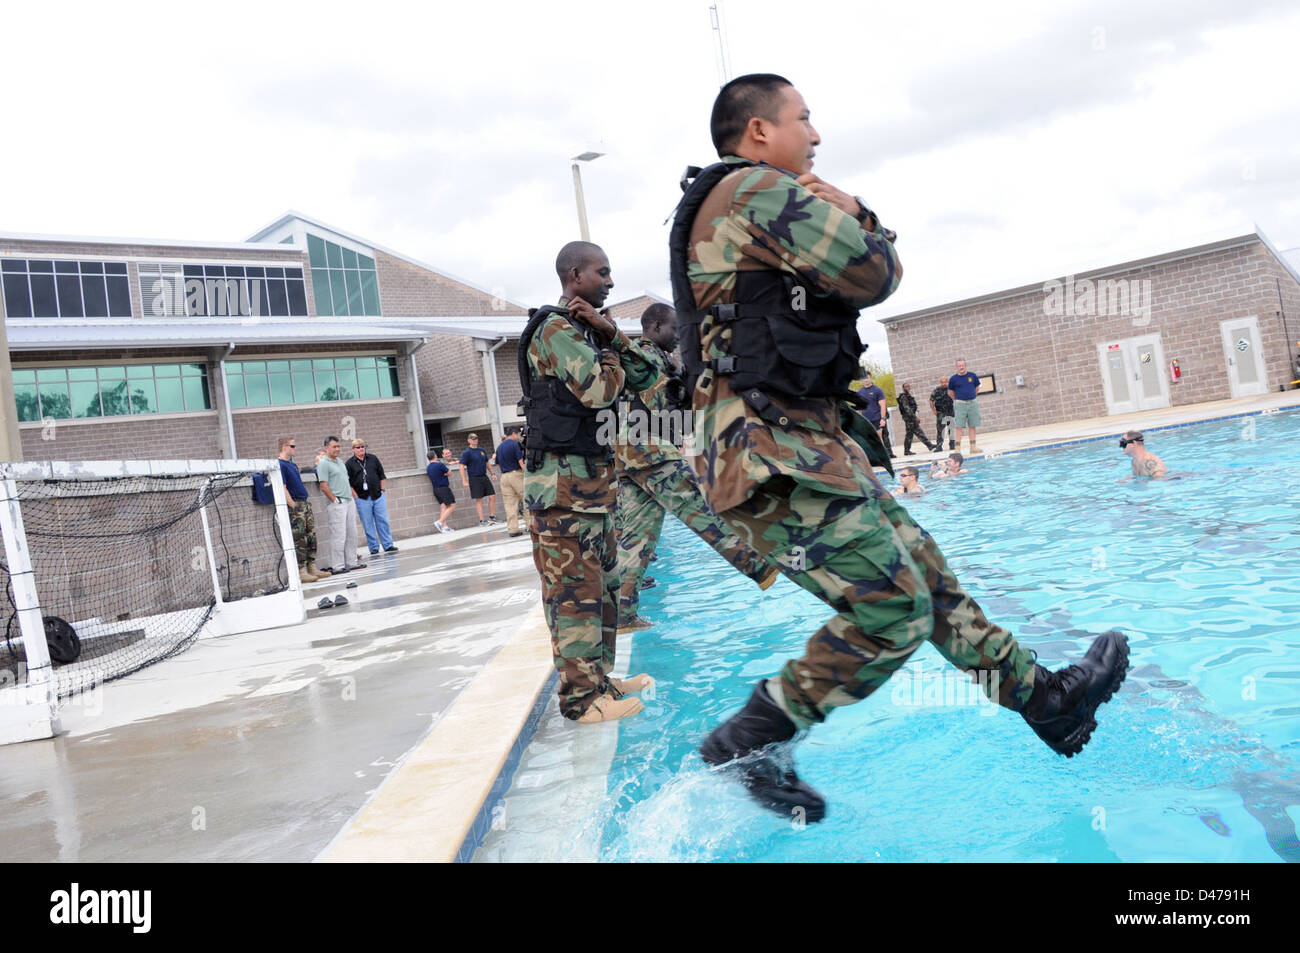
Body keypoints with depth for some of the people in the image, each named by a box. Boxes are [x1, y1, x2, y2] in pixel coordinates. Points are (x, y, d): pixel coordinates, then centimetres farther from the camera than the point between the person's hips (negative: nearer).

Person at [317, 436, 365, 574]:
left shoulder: (340, 461, 18)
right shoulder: (324, 464, -9)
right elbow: (324, 487, -15)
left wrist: (352, 497, 17)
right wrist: (335, 501, -15)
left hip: (349, 501, 9)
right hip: (337, 504, -9)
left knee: (352, 534, 11)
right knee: (338, 535, -7)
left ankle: (351, 562, 19)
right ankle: (337, 566, -2)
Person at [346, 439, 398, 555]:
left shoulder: (373, 458, 10)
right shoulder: (350, 464, 2)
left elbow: (382, 476, 13)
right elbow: (349, 483, 0)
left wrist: (383, 490, 6)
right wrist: (356, 497, -6)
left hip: (378, 496, 2)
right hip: (362, 499, -2)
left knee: (383, 521, 1)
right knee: (368, 525, 1)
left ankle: (388, 545, 6)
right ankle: (374, 548, 8)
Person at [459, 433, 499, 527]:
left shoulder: (482, 450, 12)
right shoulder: (466, 453, -7)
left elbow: (487, 463, 23)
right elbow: (462, 467, -11)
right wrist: (464, 481, -16)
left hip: (484, 477, 6)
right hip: (474, 478, -6)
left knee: (492, 496, 2)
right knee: (479, 500, -3)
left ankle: (492, 517, 15)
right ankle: (481, 521, 3)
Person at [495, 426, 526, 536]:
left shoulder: (499, 447, 15)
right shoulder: (514, 444, -7)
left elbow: (498, 464, 20)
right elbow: (521, 461, -12)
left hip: (504, 477, 7)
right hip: (516, 474, -6)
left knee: (510, 504, 4)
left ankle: (512, 529, 0)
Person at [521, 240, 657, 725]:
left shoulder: (586, 328, 19)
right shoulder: (555, 329, -11)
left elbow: (643, 377, 13)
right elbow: (599, 389, -22)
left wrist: (611, 335, -2)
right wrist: (610, 348, -2)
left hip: (594, 478, 10)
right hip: (565, 481, -10)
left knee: (602, 583, 15)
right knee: (575, 591, -7)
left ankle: (599, 678, 24)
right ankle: (582, 697, -2)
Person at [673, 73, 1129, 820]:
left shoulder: (736, 207, 23)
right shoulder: (761, 190, -11)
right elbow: (873, 276, -11)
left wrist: (855, 223, 3)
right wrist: (860, 224, 10)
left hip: (811, 444, 11)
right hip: (777, 458, -11)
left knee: (926, 573, 14)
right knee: (893, 611, -7)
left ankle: (1043, 697, 27)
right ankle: (749, 742, 3)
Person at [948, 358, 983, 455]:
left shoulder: (972, 376, 5)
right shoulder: (953, 379, -1)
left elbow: (977, 388, 19)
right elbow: (950, 392, 11)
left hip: (972, 403, 2)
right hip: (960, 404, -2)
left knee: (972, 426, 5)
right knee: (959, 427, -7)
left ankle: (973, 447, 10)